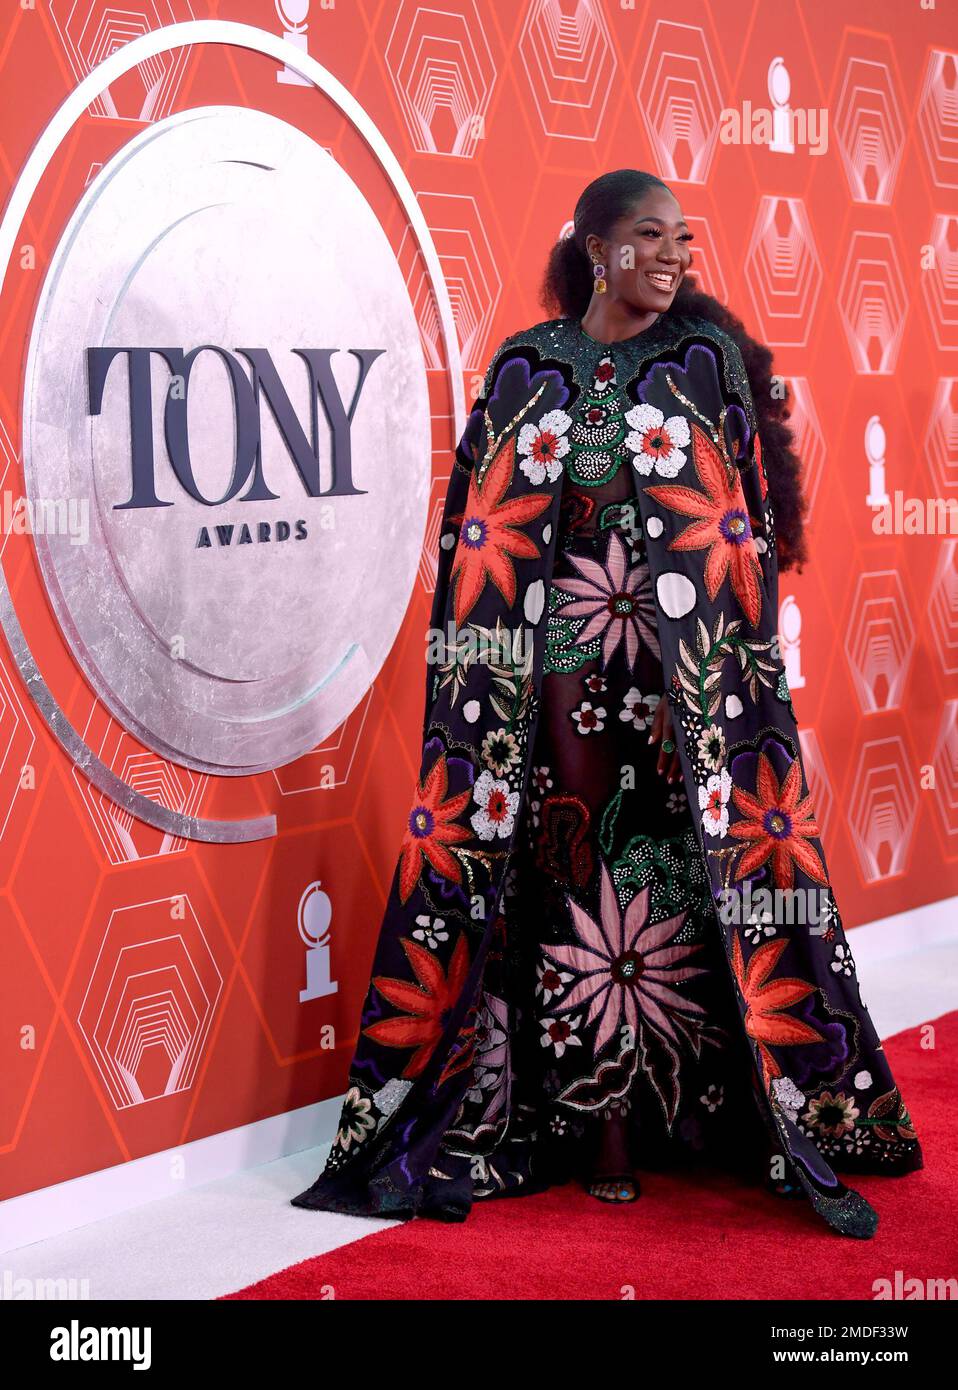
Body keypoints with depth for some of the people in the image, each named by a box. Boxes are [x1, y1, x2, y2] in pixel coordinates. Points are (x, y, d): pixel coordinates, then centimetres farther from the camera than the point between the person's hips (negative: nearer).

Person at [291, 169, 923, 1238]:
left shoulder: (709, 356, 5)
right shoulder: (528, 366, 7)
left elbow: (744, 520, 1)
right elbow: (487, 531, 8)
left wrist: (708, 668, -7)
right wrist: (491, 675, 1)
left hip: (685, 656, -1)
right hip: (565, 658, 1)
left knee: (685, 861, -2)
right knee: (578, 866, 1)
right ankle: (601, 1123, 7)